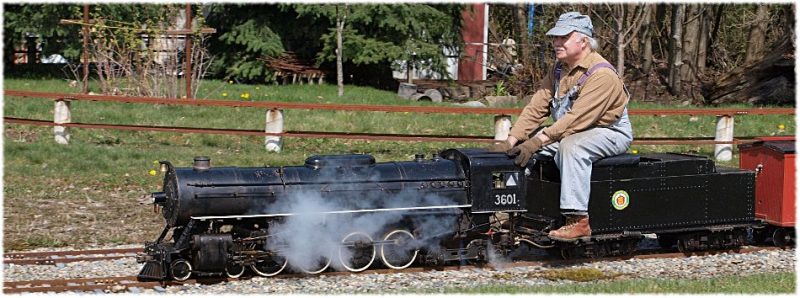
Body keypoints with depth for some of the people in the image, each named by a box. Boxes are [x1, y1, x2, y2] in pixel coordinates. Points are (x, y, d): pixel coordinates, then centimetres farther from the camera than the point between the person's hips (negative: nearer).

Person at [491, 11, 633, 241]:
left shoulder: (601, 74, -22)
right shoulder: (559, 69, 6)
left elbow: (577, 118, -30)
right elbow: (537, 106, -1)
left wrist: (539, 140, -34)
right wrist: (511, 141, -12)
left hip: (610, 132, -8)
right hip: (570, 132, 9)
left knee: (571, 146, -37)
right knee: (525, 147, -7)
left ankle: (578, 221, -38)